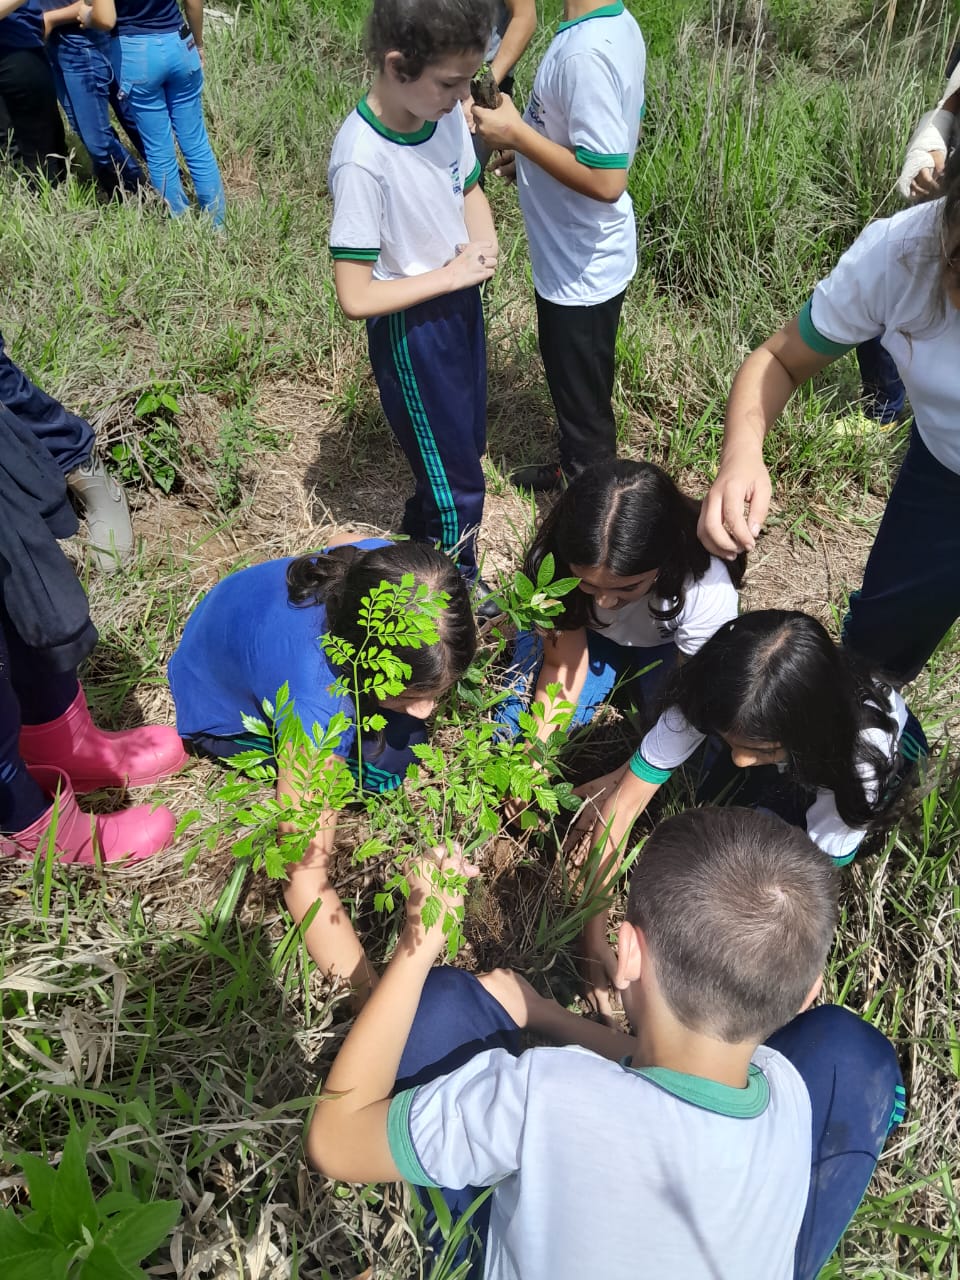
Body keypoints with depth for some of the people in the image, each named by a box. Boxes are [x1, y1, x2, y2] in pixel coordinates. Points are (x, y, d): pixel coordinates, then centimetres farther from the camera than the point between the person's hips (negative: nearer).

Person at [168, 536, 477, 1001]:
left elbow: (342, 538, -5)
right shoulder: (318, 707, -46)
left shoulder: (390, 567, -32)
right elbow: (305, 880, -42)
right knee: (386, 761, -19)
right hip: (223, 716, -5)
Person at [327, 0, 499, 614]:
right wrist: (452, 274, -21)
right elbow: (356, 297, -27)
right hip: (411, 332, -8)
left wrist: (483, 246, -10)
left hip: (461, 306, 8)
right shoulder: (363, 160, -29)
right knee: (456, 483, 7)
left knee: (466, 447, 23)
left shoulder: (446, 113, -8)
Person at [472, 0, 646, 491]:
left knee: (585, 400, 8)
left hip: (582, 266, -10)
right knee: (571, 381, 26)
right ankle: (573, 468, 46)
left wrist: (516, 133, -22)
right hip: (582, 255, 10)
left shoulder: (584, 53, -28)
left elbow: (605, 180, -30)